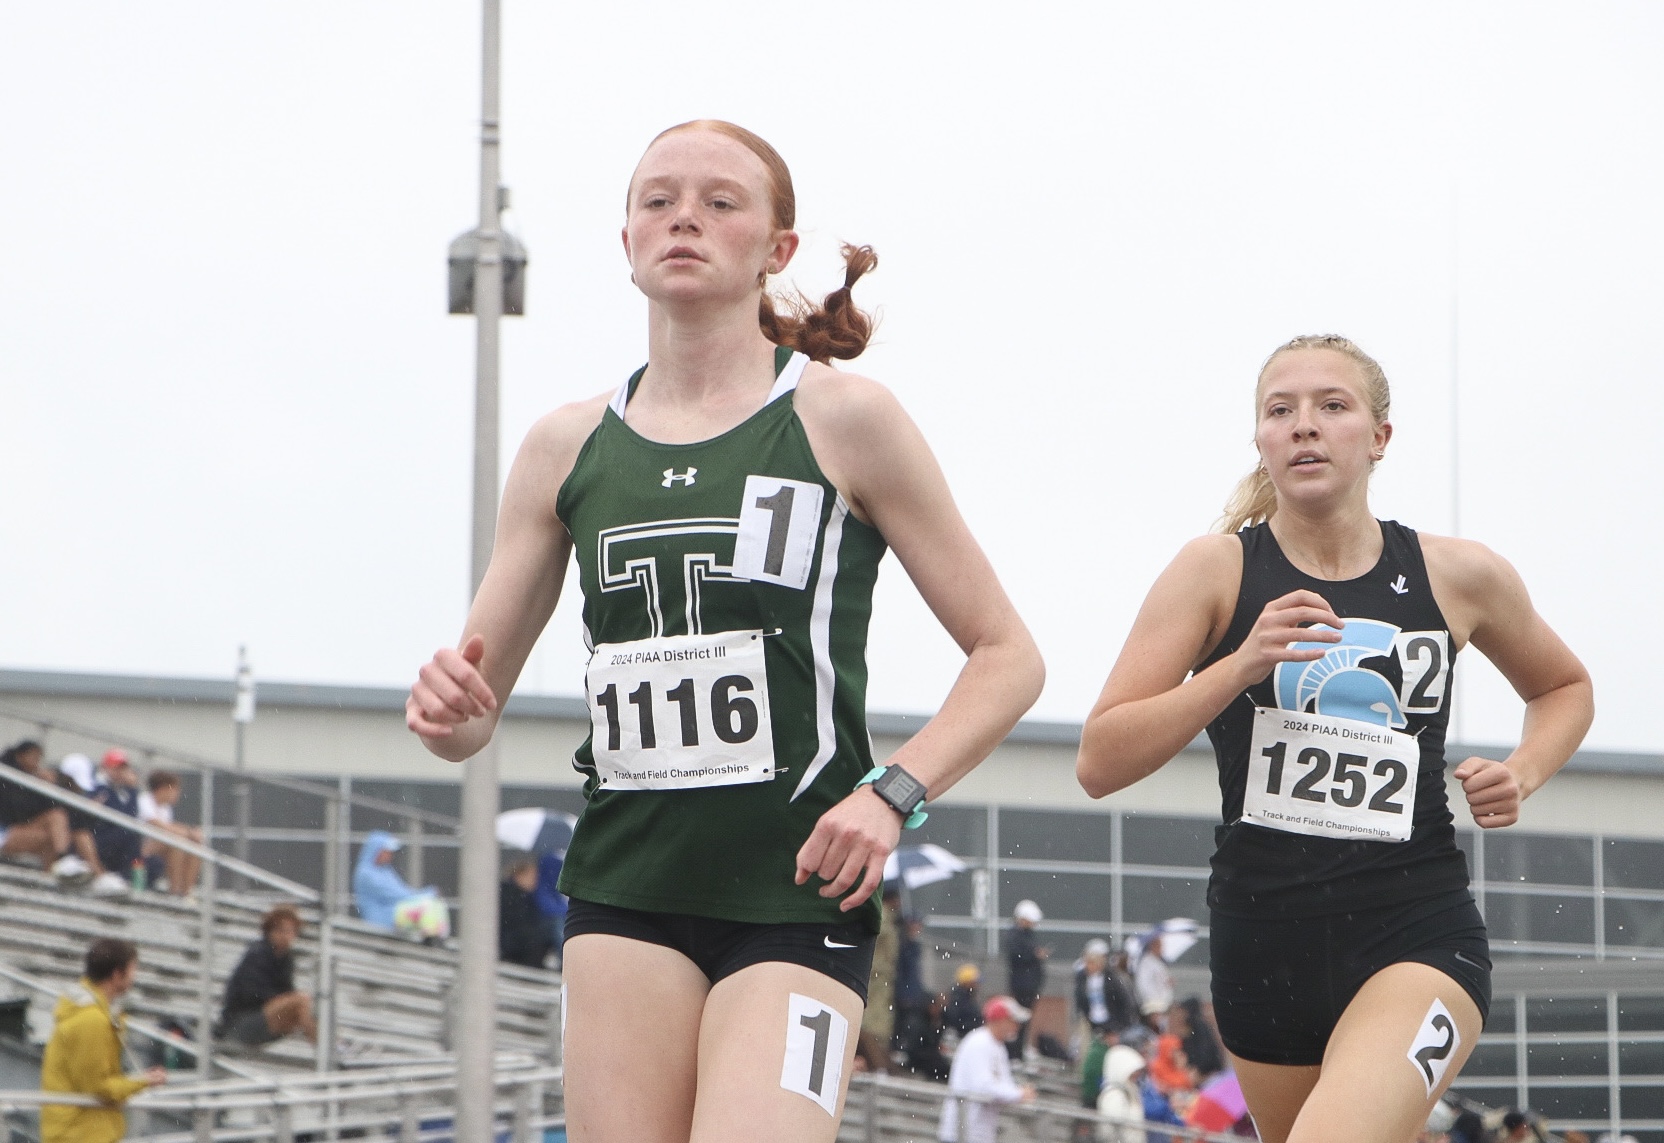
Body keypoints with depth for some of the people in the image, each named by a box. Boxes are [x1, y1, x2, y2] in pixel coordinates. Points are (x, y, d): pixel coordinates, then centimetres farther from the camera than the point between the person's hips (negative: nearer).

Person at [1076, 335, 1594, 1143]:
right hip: (1262, 937, 2)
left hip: (1418, 932, -2)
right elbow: (1099, 762, -7)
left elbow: (1564, 687, 25)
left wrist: (1522, 774, 5)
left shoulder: (1459, 577, 4)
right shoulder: (1217, 572, 0)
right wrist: (1242, 664, -18)